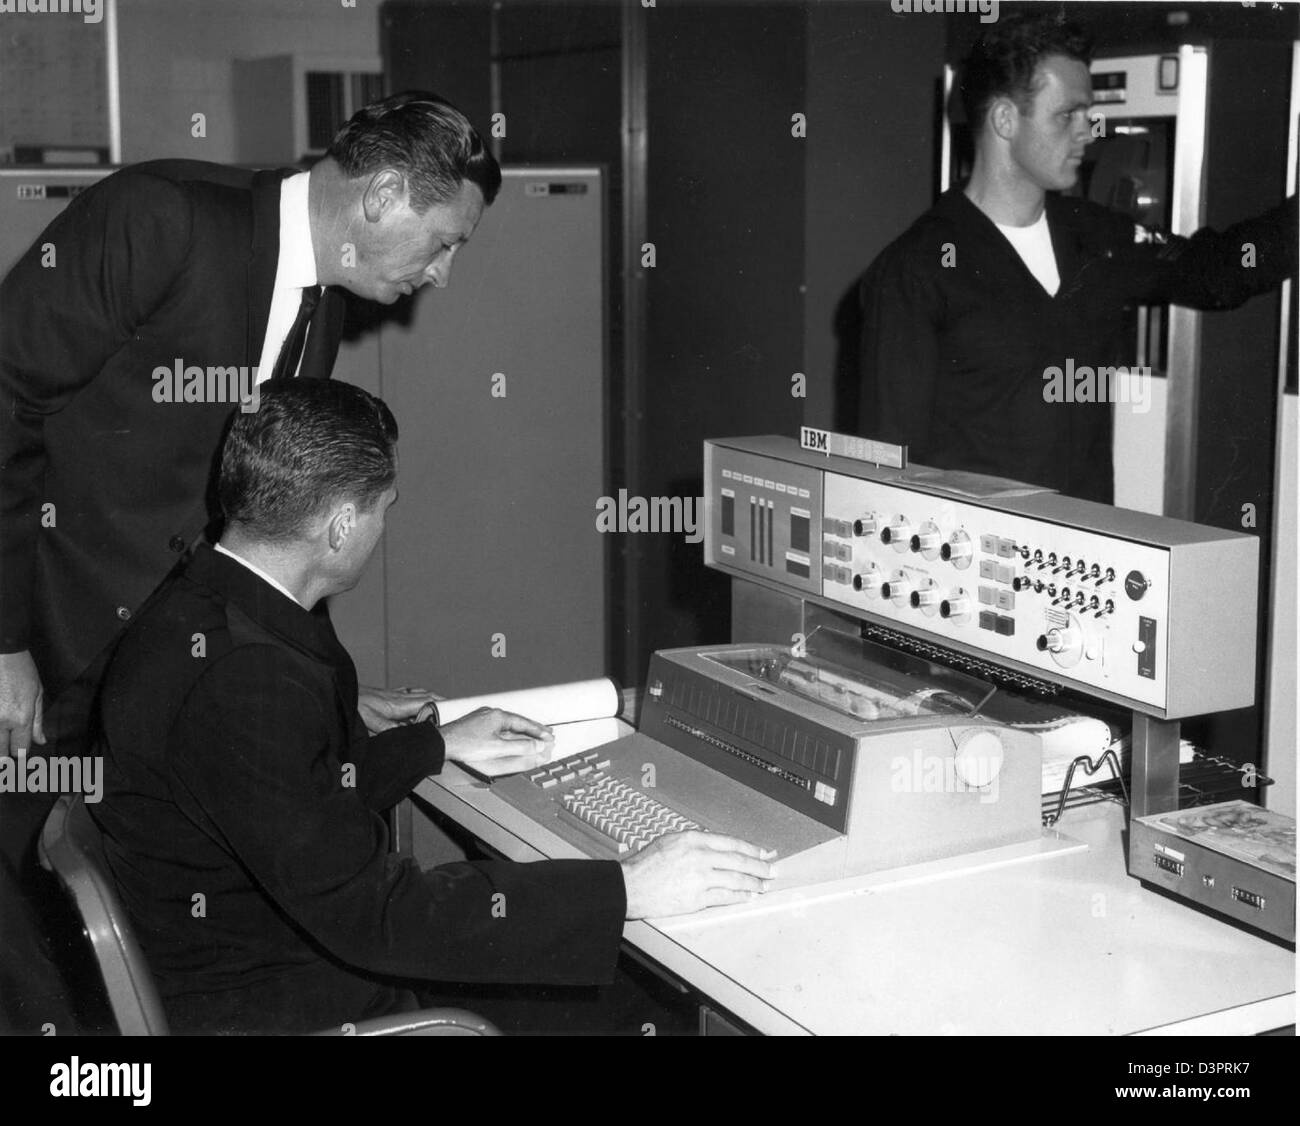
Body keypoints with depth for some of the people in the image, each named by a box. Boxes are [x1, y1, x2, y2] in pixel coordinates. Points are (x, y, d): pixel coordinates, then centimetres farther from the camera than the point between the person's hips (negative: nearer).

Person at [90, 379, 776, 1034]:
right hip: (268, 1011, -9)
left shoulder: (203, 610, 3)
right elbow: (372, 913, -31)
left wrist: (439, 744, 19)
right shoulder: (240, 679, -29)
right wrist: (624, 892, -29)